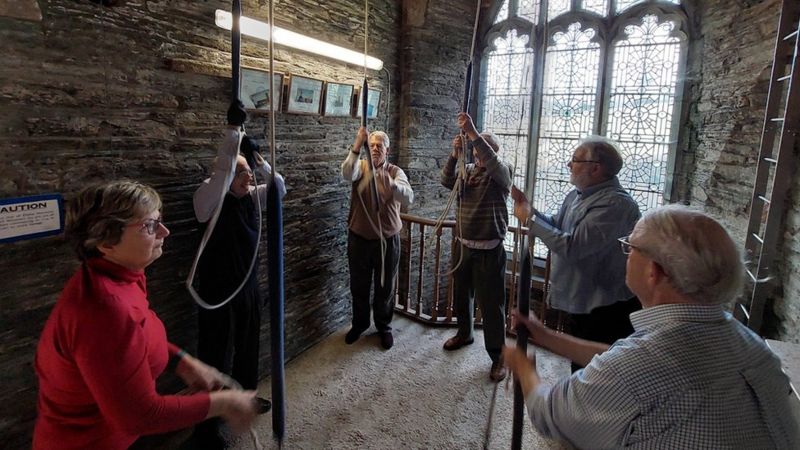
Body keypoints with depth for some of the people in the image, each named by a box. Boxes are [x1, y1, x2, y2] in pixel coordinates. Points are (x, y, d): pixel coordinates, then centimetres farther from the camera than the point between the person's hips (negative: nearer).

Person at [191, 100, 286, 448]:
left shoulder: (251, 198, 5)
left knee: (247, 346, 22)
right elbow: (221, 171, -31)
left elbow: (279, 187, -2)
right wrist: (233, 129, -34)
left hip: (248, 286, 7)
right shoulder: (209, 200, -15)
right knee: (217, 356, 2)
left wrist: (256, 157, -12)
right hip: (218, 292, -7)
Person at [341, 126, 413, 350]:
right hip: (359, 238, 1)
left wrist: (391, 184, -41)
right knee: (359, 286, 15)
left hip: (387, 239, -1)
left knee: (385, 288, 12)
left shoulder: (396, 172, -5)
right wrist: (357, 147, -43)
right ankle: (359, 323, 37)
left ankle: (384, 326, 33)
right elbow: (347, 174, -28)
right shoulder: (360, 167, -2)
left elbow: (408, 198, -22)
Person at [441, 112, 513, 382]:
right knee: (461, 295, 20)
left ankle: (498, 355, 12)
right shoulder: (468, 170, 10)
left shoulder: (502, 171, -5)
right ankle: (464, 334, 42)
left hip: (489, 249, -6)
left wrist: (472, 132, -35)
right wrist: (455, 155, -20)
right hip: (463, 245, 6)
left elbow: (491, 162, -28)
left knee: (491, 303, -1)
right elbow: (447, 182, -6)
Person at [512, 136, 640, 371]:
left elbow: (572, 247, -31)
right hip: (579, 303, 9)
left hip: (605, 310, -9)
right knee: (580, 369, 26)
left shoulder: (615, 203, -27)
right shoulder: (577, 194, 4)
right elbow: (556, 226, 13)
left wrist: (529, 219, -20)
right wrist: (527, 208, 1)